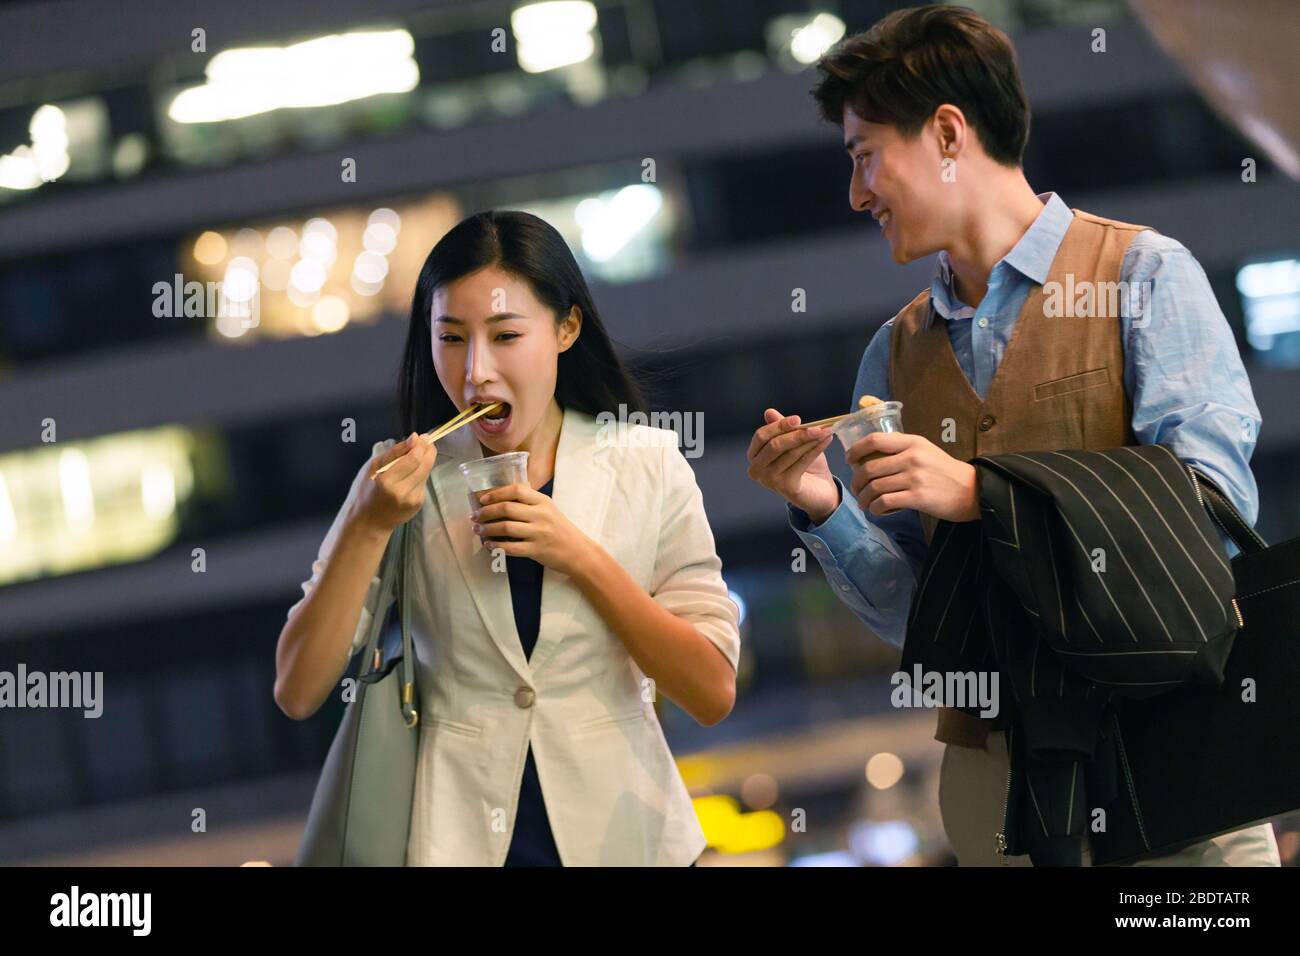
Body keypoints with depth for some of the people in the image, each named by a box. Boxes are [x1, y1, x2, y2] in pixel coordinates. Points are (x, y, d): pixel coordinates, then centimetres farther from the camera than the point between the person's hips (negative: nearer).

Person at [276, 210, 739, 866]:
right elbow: (296, 694, -9)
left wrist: (580, 558, -18)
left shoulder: (647, 466, -5)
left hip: (620, 833, 0)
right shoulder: (404, 483, -4)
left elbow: (712, 695, -9)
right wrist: (367, 526, -19)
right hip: (459, 837, 0)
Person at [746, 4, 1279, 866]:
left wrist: (979, 493, -16)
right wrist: (823, 509, -5)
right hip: (993, 756, 4)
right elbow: (906, 610, 13)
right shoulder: (898, 355, 13)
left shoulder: (1145, 275, -2)